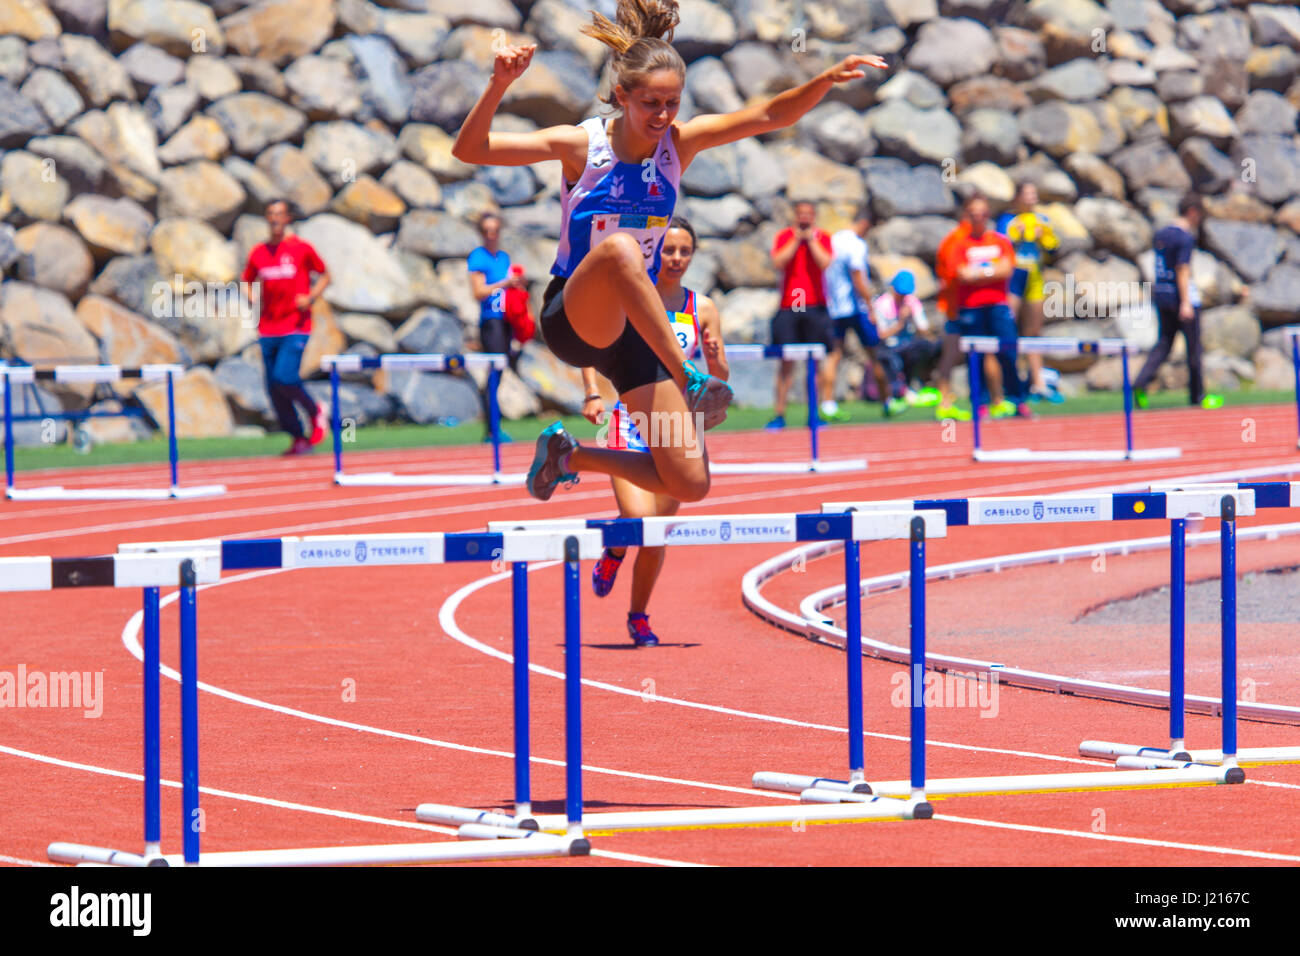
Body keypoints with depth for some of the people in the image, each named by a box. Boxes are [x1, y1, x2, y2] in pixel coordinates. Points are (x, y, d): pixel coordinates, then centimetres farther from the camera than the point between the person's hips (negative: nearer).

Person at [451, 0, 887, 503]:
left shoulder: (679, 142, -2)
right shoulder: (581, 145, -11)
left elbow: (769, 115, -11)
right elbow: (469, 149, -16)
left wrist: (828, 79, -28)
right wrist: (499, 84, -32)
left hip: (636, 325, 5)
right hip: (571, 316, -5)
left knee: (690, 483, -6)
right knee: (620, 248, -40)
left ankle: (569, 455, 18)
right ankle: (686, 378, -38)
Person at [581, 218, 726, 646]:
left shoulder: (703, 309, 4)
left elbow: (721, 378, 8)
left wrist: (713, 357, -14)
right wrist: (593, 395, -12)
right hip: (631, 420, -3)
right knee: (638, 518, -22)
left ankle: (639, 617, 25)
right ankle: (614, 551, 14)